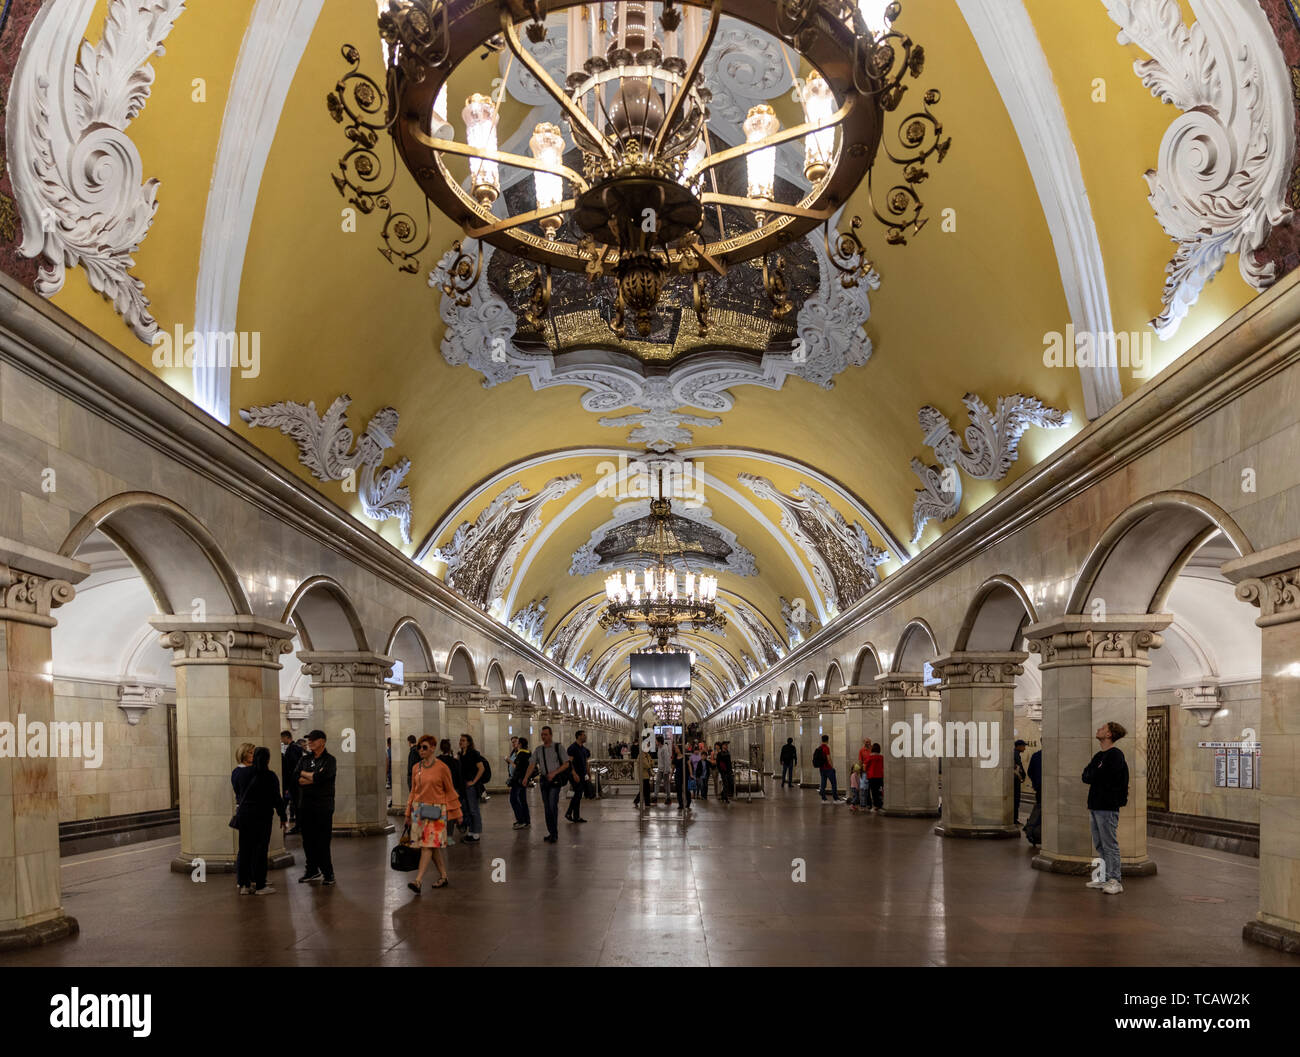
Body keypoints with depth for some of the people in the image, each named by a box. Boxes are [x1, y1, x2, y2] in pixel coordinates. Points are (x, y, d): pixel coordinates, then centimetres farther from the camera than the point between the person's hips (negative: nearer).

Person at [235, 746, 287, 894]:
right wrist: (283, 817, 0)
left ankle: (244, 884, 12)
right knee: (260, 850, 0)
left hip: (244, 814, 5)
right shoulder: (270, 776, -9)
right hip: (261, 816, -5)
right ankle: (260, 886, 3)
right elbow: (276, 798, -7)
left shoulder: (247, 773, 4)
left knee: (244, 849, 9)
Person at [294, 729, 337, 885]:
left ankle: (328, 873, 5)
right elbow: (296, 779, 0)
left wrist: (304, 774, -2)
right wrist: (314, 778, -11)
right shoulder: (304, 759, 13)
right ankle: (312, 871, 21)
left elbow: (320, 777, -19)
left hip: (323, 807, -5)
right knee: (308, 840, 9)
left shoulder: (329, 760, -3)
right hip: (306, 805, 5)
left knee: (322, 842, -4)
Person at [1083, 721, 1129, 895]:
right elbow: (1085, 777, 14)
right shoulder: (1098, 755, 17)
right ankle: (1105, 878, 20)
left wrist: (1090, 776, -1)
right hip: (1096, 806, 9)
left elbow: (1100, 777, -20)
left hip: (1108, 807, -9)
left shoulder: (1115, 755, -11)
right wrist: (1089, 775, -7)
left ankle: (1115, 881, -1)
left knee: (1110, 846, -5)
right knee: (1099, 846, 13)